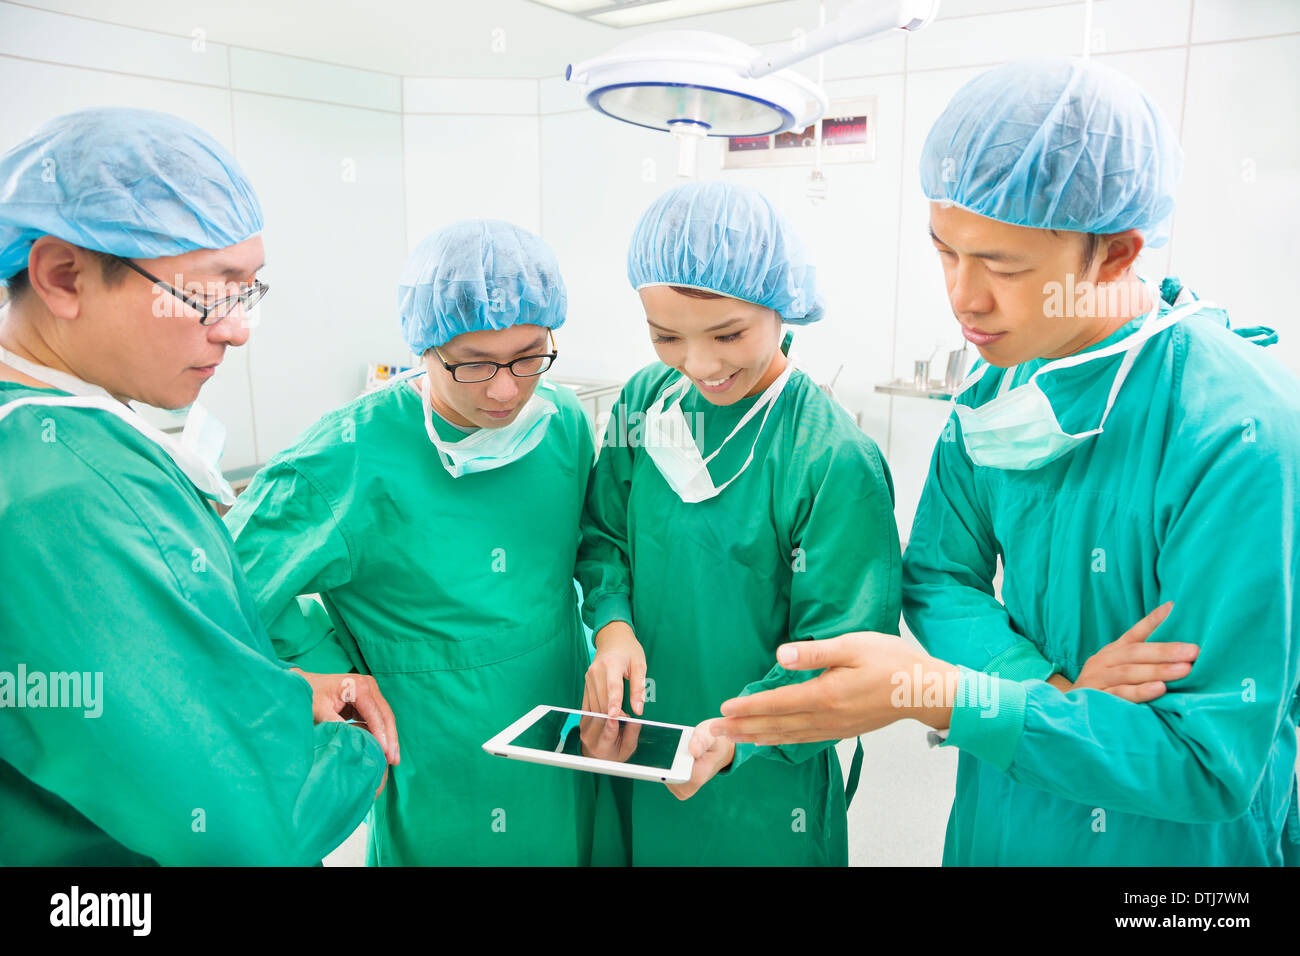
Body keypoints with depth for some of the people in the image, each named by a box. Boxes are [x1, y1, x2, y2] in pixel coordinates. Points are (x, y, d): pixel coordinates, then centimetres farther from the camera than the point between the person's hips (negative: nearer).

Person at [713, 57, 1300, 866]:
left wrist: (931, 693, -34)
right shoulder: (1002, 384, -7)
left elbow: (1211, 765, -26)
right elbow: (940, 577, -3)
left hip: (1168, 837, -4)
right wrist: (1053, 688, -22)